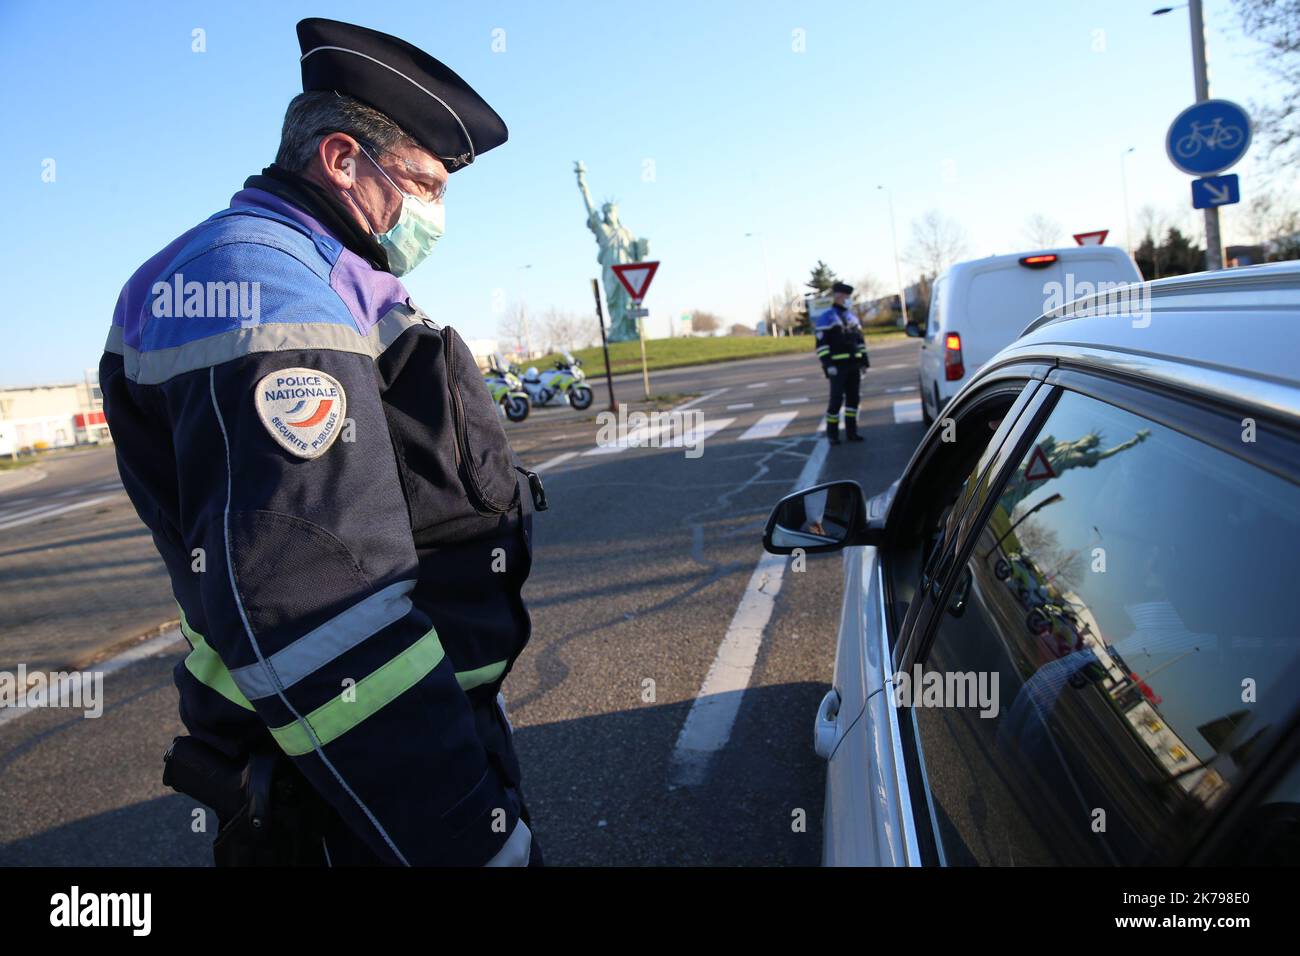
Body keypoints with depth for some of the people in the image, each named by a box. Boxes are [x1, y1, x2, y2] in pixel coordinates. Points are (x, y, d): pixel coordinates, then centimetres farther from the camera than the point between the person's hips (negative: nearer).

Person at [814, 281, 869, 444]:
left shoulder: (852, 316, 17)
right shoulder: (826, 317, -5)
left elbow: (860, 340, 21)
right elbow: (822, 343, -11)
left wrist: (864, 360, 14)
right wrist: (828, 364, -19)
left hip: (854, 365, 7)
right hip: (838, 366, -7)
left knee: (853, 398, 9)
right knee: (836, 399, -7)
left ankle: (851, 431, 17)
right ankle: (832, 433, 3)